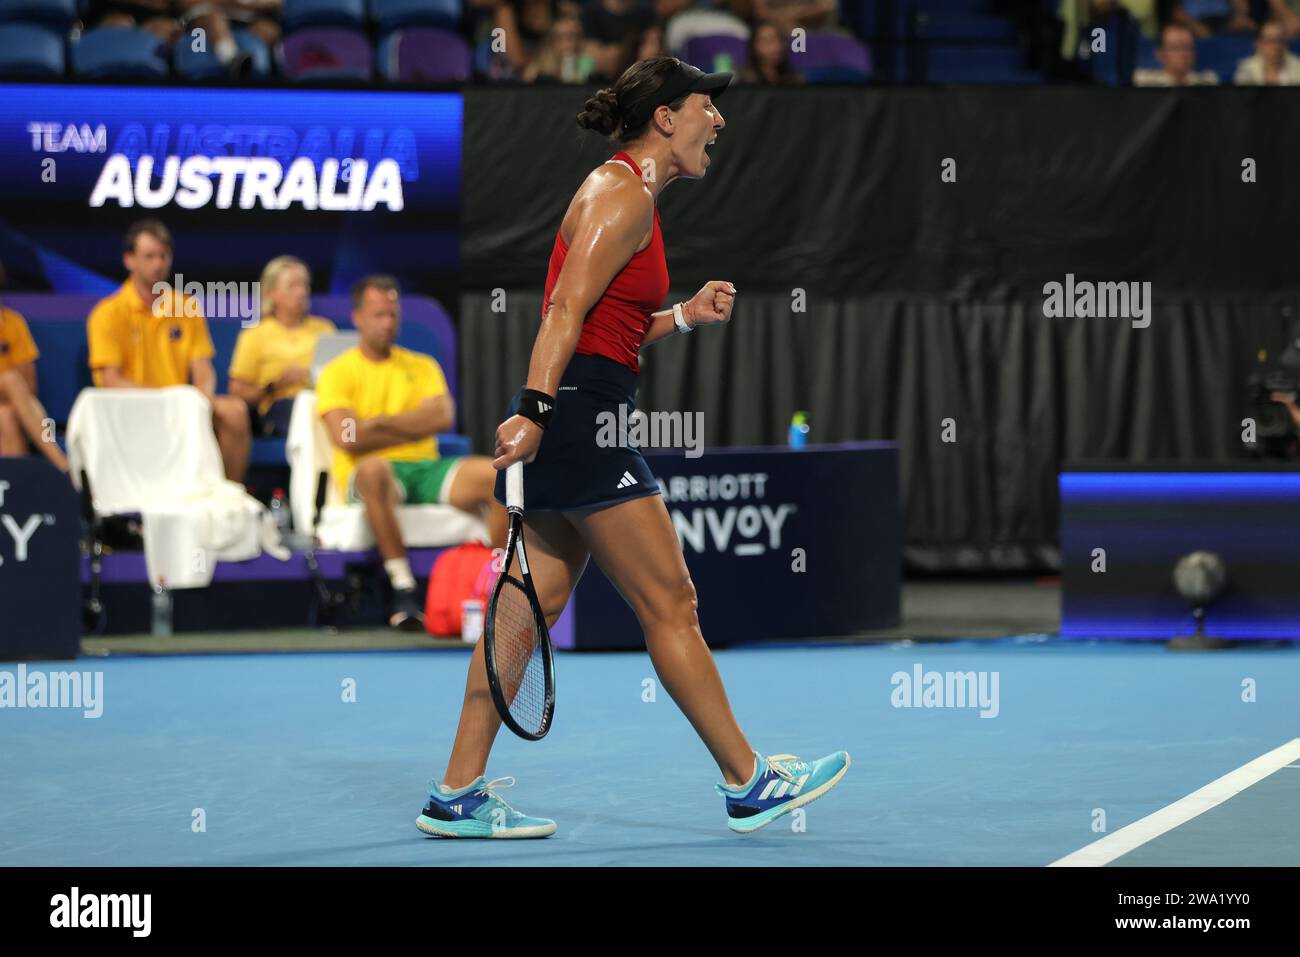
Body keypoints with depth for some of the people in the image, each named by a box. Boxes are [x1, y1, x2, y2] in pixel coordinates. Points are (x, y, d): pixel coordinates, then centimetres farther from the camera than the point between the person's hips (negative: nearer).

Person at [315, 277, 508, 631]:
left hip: (425, 469, 4)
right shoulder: (337, 372, 6)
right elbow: (347, 439, -10)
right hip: (374, 473, -4)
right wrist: (415, 427, -2)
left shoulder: (423, 366, 19)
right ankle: (403, 590, -41)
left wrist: (380, 423, -8)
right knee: (374, 469, -43)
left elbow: (443, 417, 0)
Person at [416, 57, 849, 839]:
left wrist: (687, 315, 12)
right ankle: (748, 783, 5)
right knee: (669, 603, -3)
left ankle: (459, 794, 8)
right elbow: (566, 312, -20)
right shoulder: (623, 195, -11)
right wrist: (533, 412, -27)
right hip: (578, 413, -10)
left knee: (535, 603, 8)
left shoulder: (632, 196, 20)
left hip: (564, 422, 10)